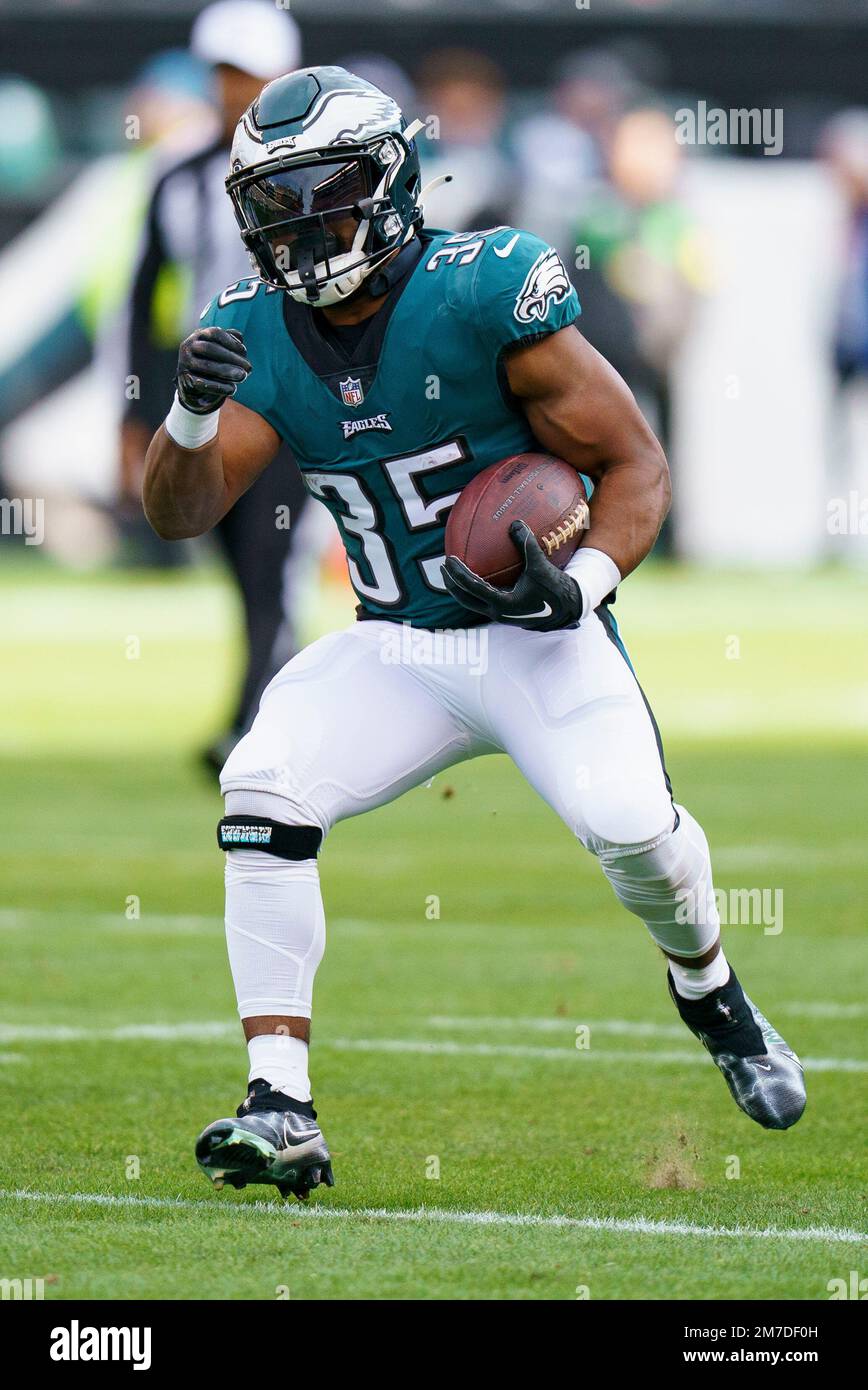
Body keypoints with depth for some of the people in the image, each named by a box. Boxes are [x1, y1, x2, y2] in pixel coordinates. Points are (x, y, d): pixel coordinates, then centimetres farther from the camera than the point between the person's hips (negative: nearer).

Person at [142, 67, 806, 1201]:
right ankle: (280, 1110, -18)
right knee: (263, 789, -20)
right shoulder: (257, 338, -2)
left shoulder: (483, 293, -17)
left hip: (541, 635, -4)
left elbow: (635, 465, -11)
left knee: (631, 825, -26)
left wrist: (584, 584, -28)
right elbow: (180, 513, -9)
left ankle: (710, 992, 11)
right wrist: (191, 417, -30)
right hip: (395, 649, 4)